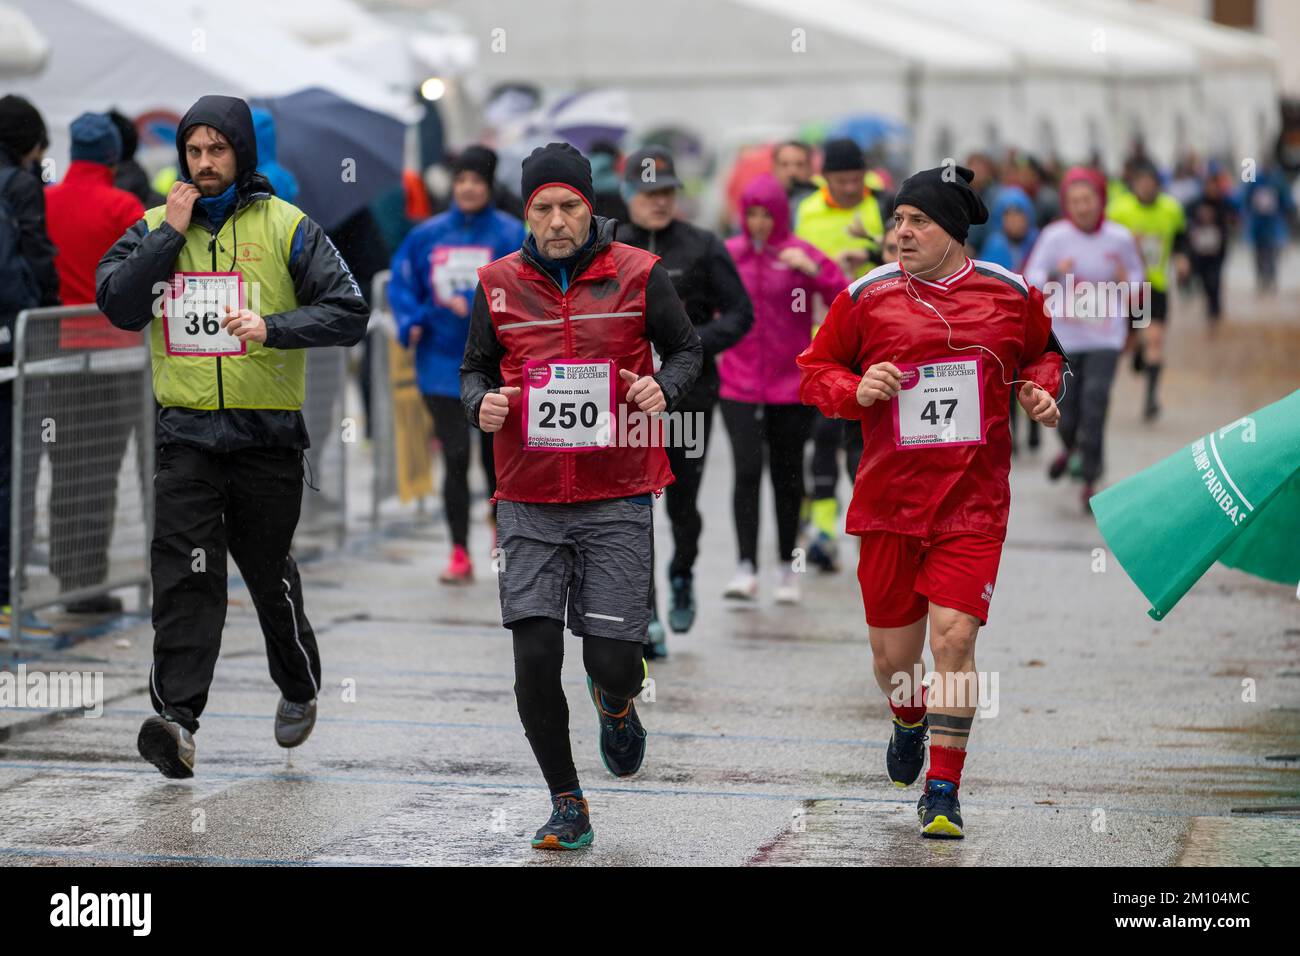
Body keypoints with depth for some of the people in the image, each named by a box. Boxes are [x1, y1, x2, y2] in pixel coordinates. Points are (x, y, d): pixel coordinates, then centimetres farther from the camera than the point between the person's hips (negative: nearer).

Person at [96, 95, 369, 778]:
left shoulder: (286, 228, 0)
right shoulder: (156, 227, 8)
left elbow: (349, 312, -5)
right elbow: (118, 306, -4)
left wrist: (274, 328, -20)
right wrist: (170, 235, -10)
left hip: (267, 436, -1)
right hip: (185, 432, 1)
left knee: (270, 573, 10)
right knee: (185, 574, -10)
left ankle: (299, 688, 34)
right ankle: (176, 718, -17)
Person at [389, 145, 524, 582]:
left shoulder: (510, 235, -5)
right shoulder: (427, 235, 5)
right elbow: (402, 282, 9)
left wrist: (476, 306, -22)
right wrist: (411, 323, -7)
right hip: (442, 362, 2)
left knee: (496, 455, 10)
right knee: (455, 458, -2)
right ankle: (459, 554, 1)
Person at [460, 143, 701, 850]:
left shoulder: (638, 274, -1)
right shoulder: (499, 284, 4)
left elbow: (686, 348, 10)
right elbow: (476, 367, 16)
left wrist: (663, 387, -11)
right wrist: (480, 403, -7)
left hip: (617, 499, -1)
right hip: (529, 505, 2)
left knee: (613, 663, -6)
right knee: (535, 660, -6)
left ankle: (615, 704, 34)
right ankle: (567, 806, 13)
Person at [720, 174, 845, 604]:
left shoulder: (802, 254, 0)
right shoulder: (728, 254, 5)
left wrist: (813, 269, -21)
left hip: (792, 386, 0)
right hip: (739, 384, 0)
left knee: (787, 476, 8)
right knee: (747, 470, -13)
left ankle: (787, 566, 21)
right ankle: (746, 568, -14)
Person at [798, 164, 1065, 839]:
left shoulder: (1010, 295, 2)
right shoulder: (866, 296, 0)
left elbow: (1043, 353, 21)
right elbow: (814, 372, 8)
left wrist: (1040, 389, 1)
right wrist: (856, 390, -11)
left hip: (974, 503, -1)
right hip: (889, 499, 1)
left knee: (953, 636, -14)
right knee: (892, 652, 8)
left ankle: (943, 793, -3)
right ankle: (909, 723, 45)